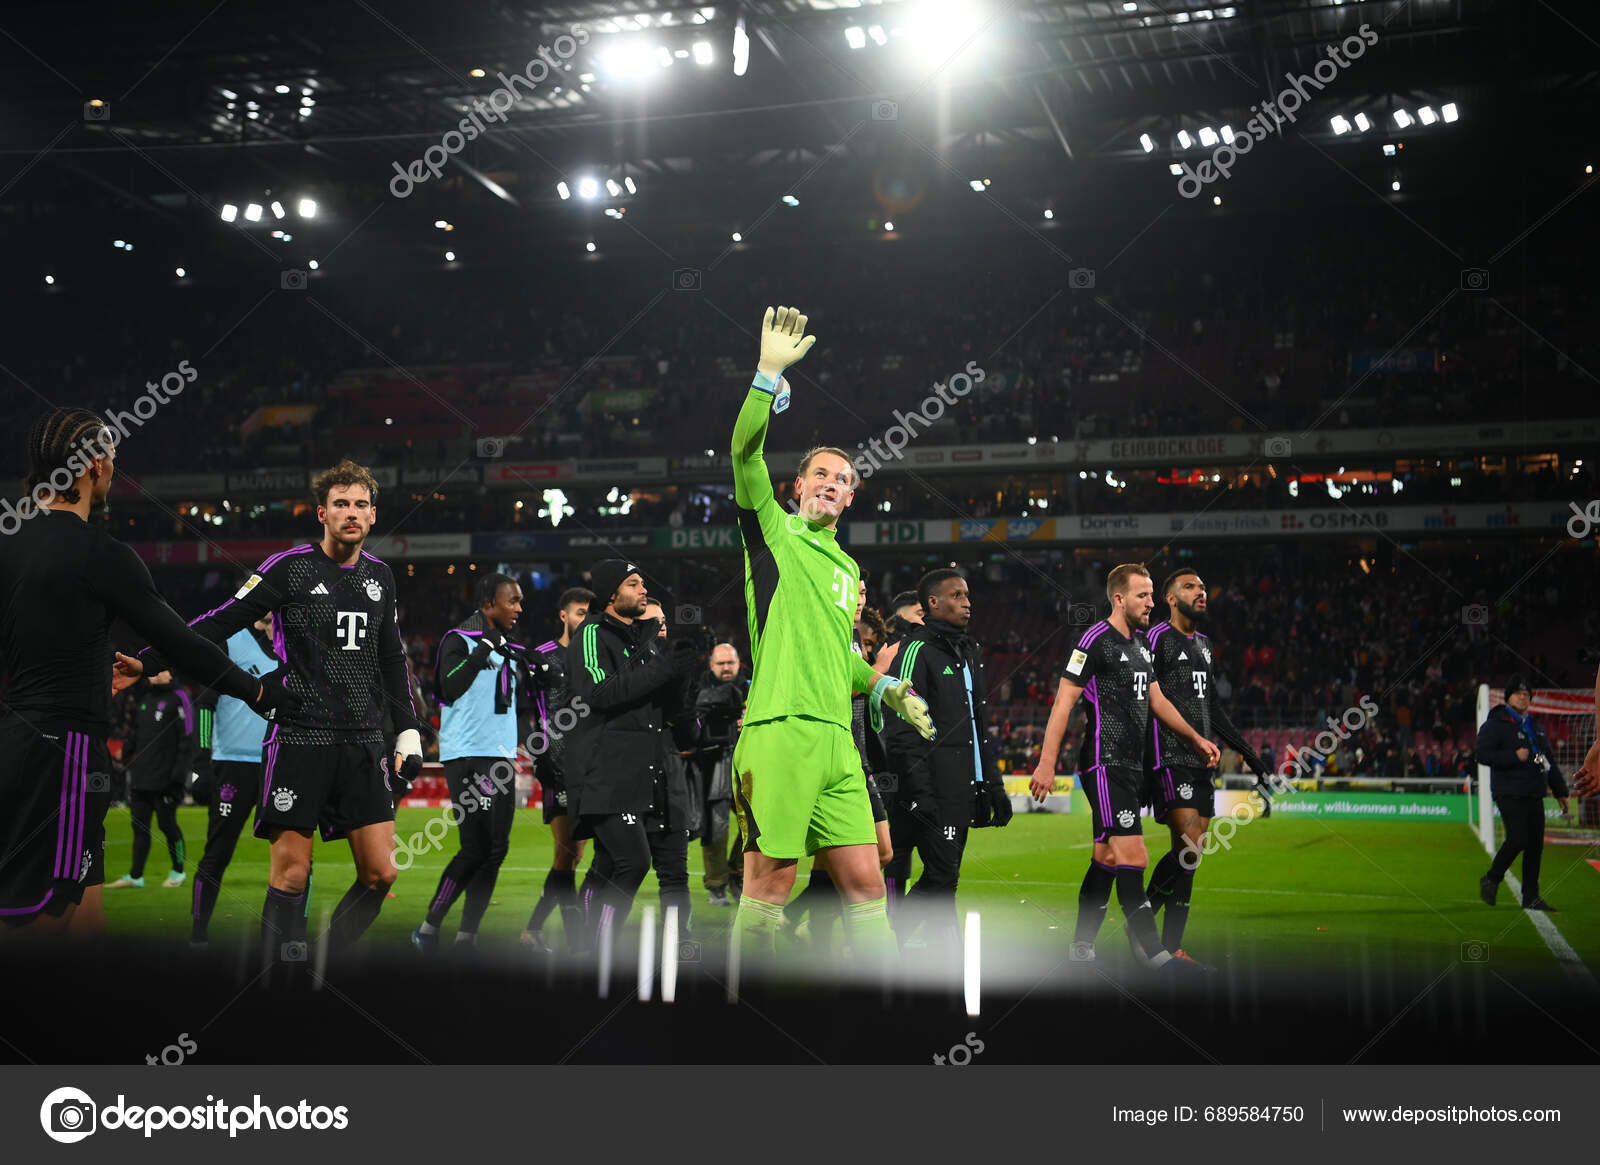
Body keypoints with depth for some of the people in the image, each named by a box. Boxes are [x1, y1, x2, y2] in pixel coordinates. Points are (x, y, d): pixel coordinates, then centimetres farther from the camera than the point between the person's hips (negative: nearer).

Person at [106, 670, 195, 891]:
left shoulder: (179, 698, -6)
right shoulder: (144, 698, 17)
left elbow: (187, 740, -10)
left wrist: (179, 775, -14)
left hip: (165, 779, -7)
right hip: (140, 778, 7)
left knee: (167, 823, 0)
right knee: (139, 826, 6)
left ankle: (178, 872, 15)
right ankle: (135, 876, 9)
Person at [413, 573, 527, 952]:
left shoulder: (510, 650, 19)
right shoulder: (460, 639, -3)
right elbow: (450, 687, -17)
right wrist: (484, 649, -15)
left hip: (502, 757, 8)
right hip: (467, 754, -8)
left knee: (496, 849, 2)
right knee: (476, 847, -12)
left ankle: (466, 937, 8)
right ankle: (429, 928, 3)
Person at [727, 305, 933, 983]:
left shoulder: (847, 566, 26)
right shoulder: (773, 529, 7)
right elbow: (745, 452, -11)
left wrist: (885, 689, 23)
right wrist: (769, 374, -21)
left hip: (837, 741, 6)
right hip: (780, 729, -6)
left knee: (865, 885, 4)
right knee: (768, 887, -6)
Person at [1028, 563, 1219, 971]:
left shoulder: (1141, 644, 18)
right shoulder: (1097, 640, -10)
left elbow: (1156, 700, 28)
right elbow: (1063, 701, -12)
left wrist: (1197, 739, 28)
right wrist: (1046, 764, -17)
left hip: (1132, 765, 9)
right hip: (1106, 765, -9)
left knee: (1107, 858, 12)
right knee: (1132, 858, -13)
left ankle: (1082, 945, 21)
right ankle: (1155, 954, -11)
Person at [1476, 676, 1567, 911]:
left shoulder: (1537, 726, 20)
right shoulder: (1495, 725, -3)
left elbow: (1550, 760, 26)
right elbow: (1482, 754, -13)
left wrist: (1560, 790, 23)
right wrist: (1514, 756, -20)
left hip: (1534, 795, 7)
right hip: (1510, 795, -7)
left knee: (1536, 845, 3)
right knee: (1517, 839, -16)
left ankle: (1531, 897, 10)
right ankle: (1491, 880, 6)